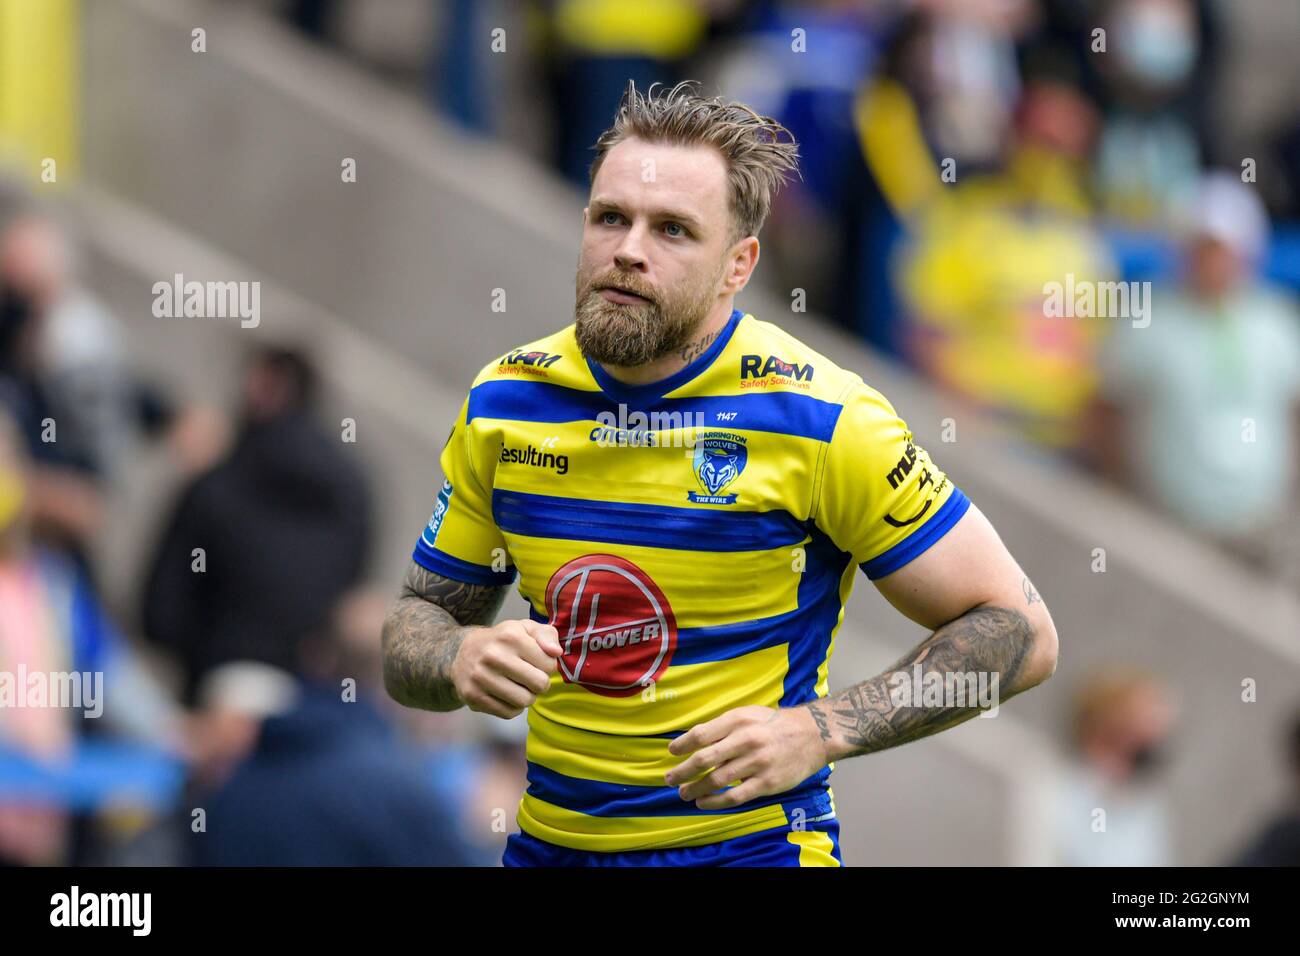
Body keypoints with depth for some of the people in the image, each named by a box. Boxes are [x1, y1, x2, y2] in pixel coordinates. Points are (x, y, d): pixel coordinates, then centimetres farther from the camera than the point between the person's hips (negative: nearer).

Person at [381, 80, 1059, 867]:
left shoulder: (821, 417, -15)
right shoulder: (504, 402, -2)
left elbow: (1019, 632, -12)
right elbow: (418, 617, 8)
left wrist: (819, 731, -23)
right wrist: (460, 661, -16)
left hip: (749, 850, -4)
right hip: (548, 845, 5)